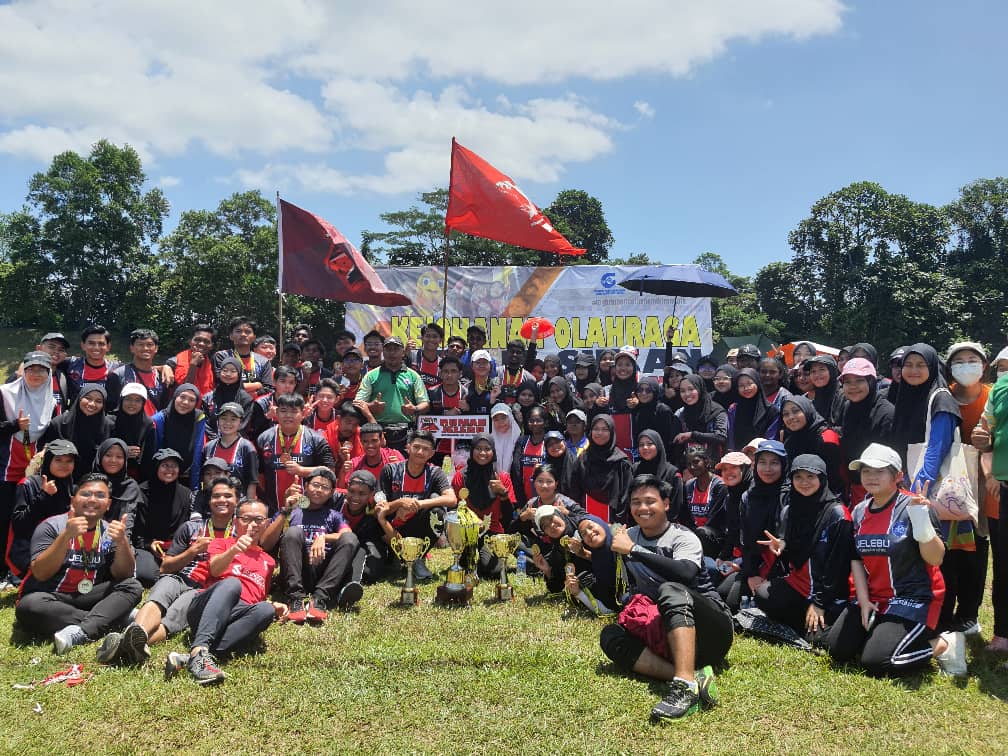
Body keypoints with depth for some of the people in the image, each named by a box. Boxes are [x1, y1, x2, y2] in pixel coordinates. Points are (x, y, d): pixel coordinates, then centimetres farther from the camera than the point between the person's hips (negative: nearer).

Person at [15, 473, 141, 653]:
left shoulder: (110, 532, 3)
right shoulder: (51, 526, -6)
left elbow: (123, 575, -8)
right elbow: (40, 574, -18)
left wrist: (122, 541, -27)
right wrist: (66, 535, -30)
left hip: (88, 599, 3)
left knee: (133, 587, -18)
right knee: (29, 606, -34)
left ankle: (79, 632, -36)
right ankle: (107, 620, -23)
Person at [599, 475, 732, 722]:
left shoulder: (683, 538, -5)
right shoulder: (628, 536, 11)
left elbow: (685, 573, -29)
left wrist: (633, 550, -24)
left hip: (711, 632, -5)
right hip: (664, 636, 5)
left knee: (671, 590, -33)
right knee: (610, 636, -20)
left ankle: (685, 684, -48)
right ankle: (692, 676, -37)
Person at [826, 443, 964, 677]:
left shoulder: (913, 507, -14)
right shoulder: (859, 512, 5)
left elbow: (936, 559, -20)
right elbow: (856, 559, 9)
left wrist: (922, 520, -35)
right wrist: (864, 601, -1)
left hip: (914, 598, -6)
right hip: (873, 598, 7)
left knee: (874, 663, -19)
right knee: (837, 650, 0)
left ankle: (943, 644, 3)